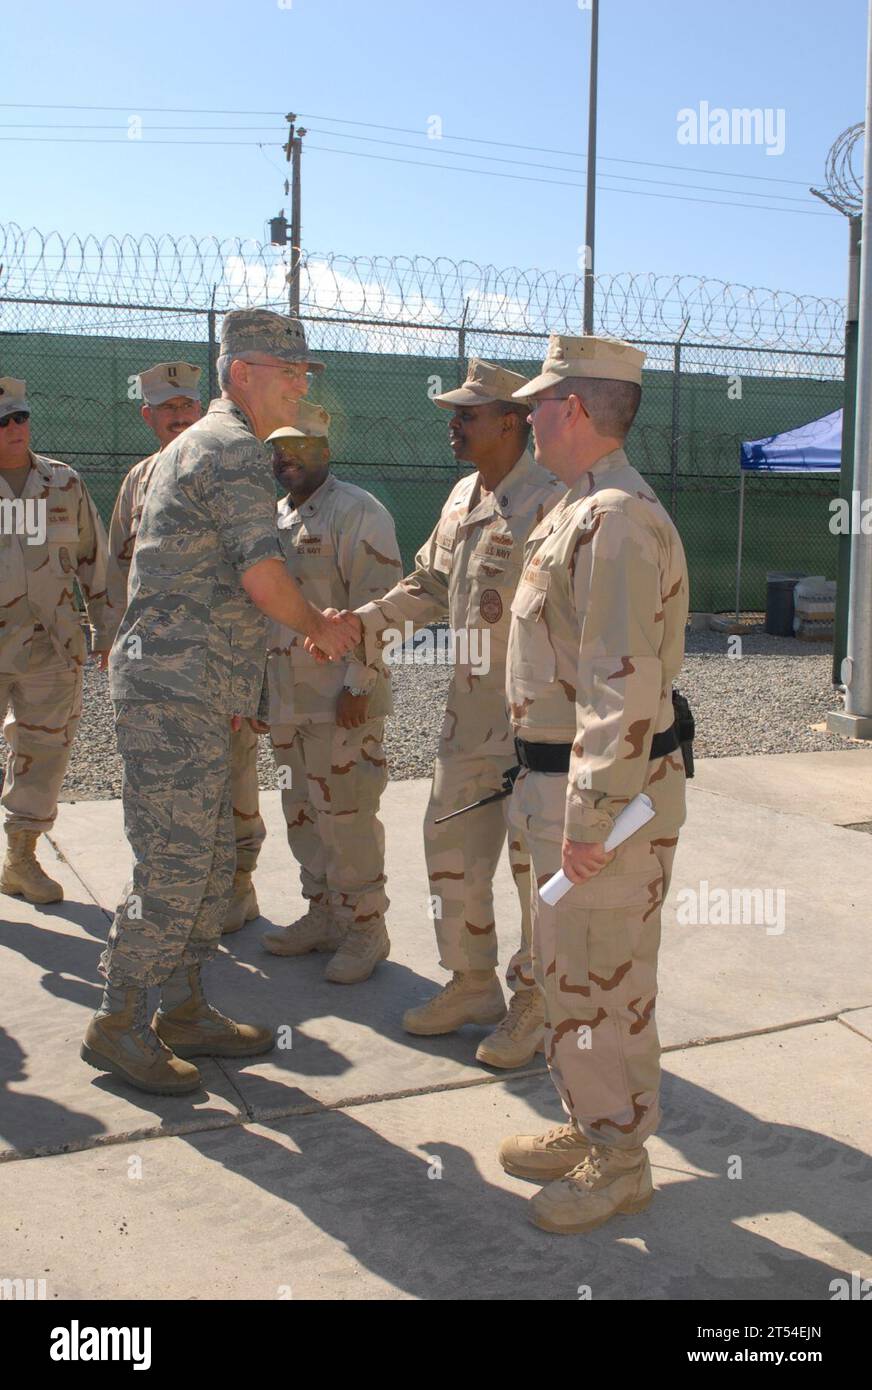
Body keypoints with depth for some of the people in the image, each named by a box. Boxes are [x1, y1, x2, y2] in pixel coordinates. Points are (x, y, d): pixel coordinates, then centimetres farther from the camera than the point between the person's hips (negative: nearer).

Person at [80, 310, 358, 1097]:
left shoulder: (202, 443, 22)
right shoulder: (235, 450, -12)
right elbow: (265, 581, -21)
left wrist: (226, 684, 27)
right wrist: (320, 628, -2)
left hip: (192, 692, 10)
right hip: (174, 690, -10)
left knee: (211, 860, 13)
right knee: (174, 865, -5)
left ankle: (185, 1013, 23)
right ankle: (119, 1025, 7)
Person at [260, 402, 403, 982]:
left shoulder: (357, 511, -10)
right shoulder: (275, 517, 17)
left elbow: (376, 604, -16)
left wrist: (357, 684, -20)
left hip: (341, 696, -8)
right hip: (286, 695, 9)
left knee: (344, 814, -5)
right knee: (302, 812, 15)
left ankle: (365, 929, 8)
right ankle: (323, 914, 28)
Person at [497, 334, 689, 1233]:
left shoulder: (616, 519, -20)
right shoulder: (577, 511, 14)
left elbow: (625, 685, -26)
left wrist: (593, 813, -24)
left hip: (607, 792, -10)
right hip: (565, 784, 10)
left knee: (601, 981, 3)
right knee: (566, 969, 20)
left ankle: (620, 1160, 20)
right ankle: (587, 1126, 35)